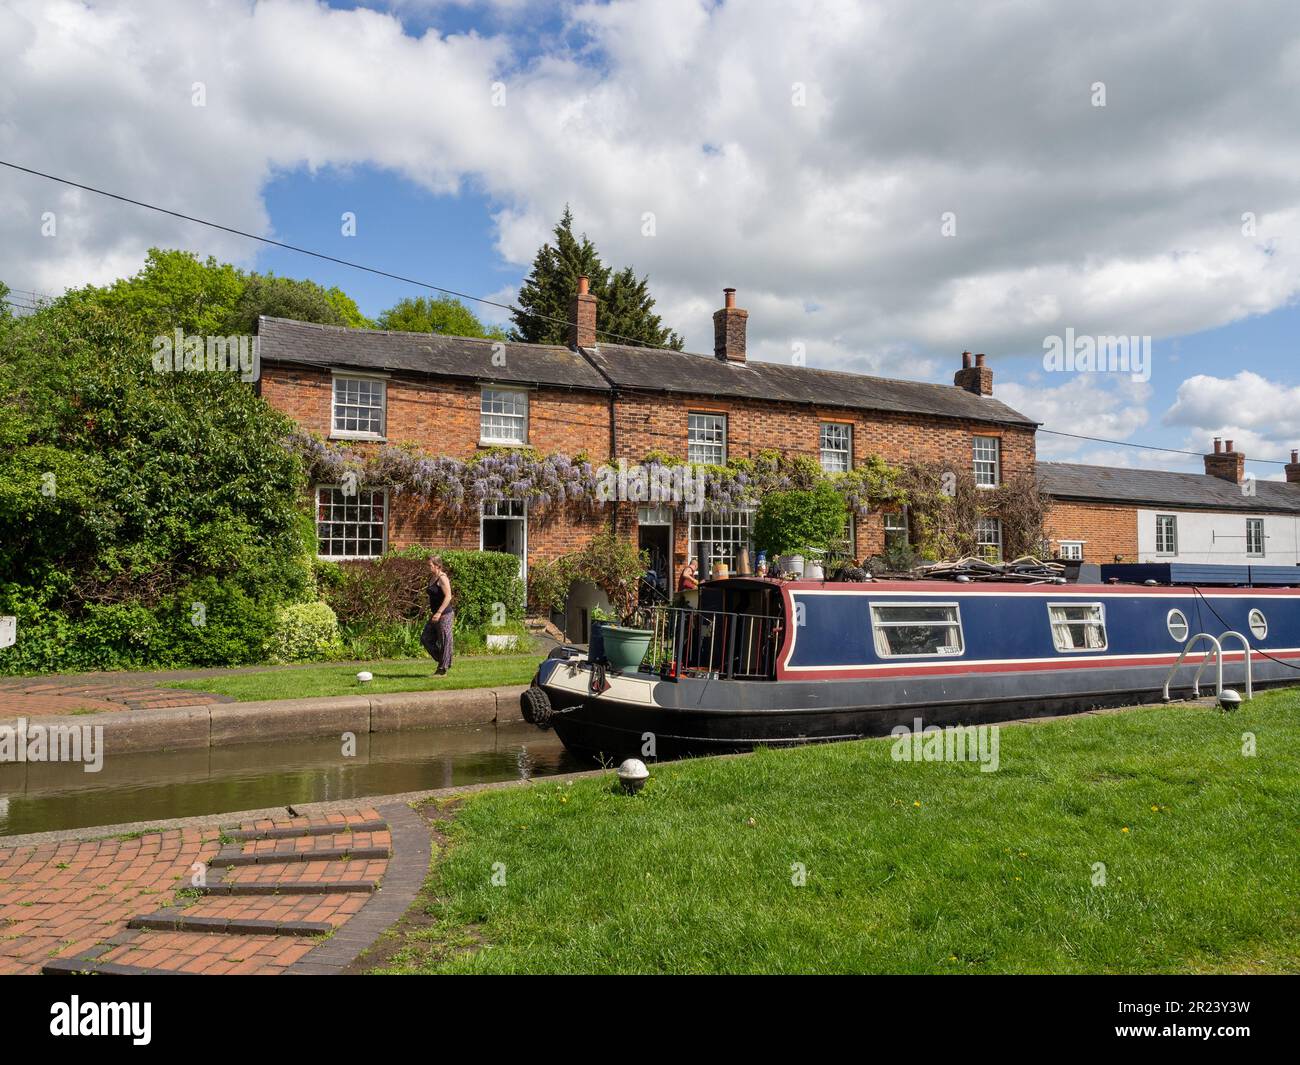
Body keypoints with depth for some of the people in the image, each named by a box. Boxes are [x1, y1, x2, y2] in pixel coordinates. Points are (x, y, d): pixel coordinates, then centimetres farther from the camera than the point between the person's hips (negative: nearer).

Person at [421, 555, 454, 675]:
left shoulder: (442, 578, -14)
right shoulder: (431, 578, 13)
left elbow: (448, 597, -22)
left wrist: (439, 612, -25)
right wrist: (431, 611, 20)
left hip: (444, 614, -10)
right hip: (435, 614, 10)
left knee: (444, 641, -1)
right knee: (425, 639, 11)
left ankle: (442, 669, 6)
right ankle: (441, 661, 21)